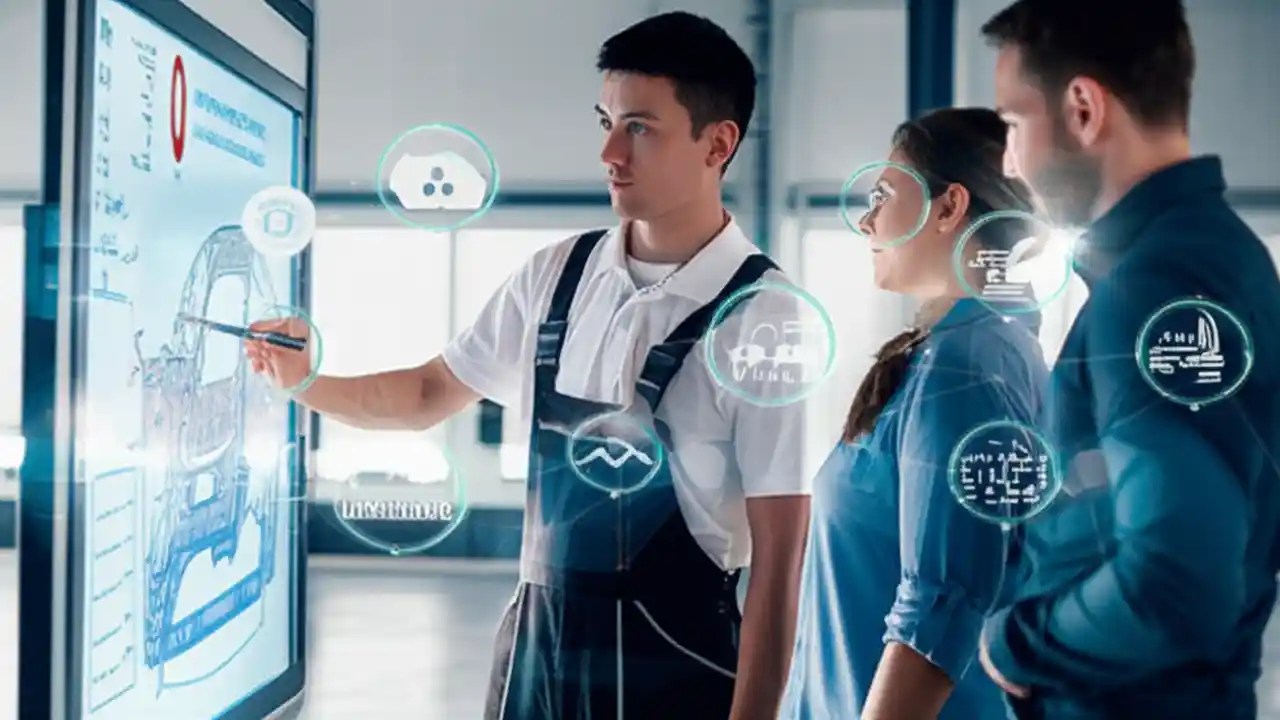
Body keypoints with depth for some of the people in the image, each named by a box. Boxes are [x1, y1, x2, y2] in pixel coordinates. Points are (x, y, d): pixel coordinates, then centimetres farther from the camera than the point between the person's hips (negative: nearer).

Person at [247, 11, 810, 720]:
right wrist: (304, 381, -1)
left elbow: (777, 555, -14)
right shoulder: (555, 275, 1)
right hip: (534, 643, 5)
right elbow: (430, 394, 14)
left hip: (670, 661, -4)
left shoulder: (760, 316, -14)